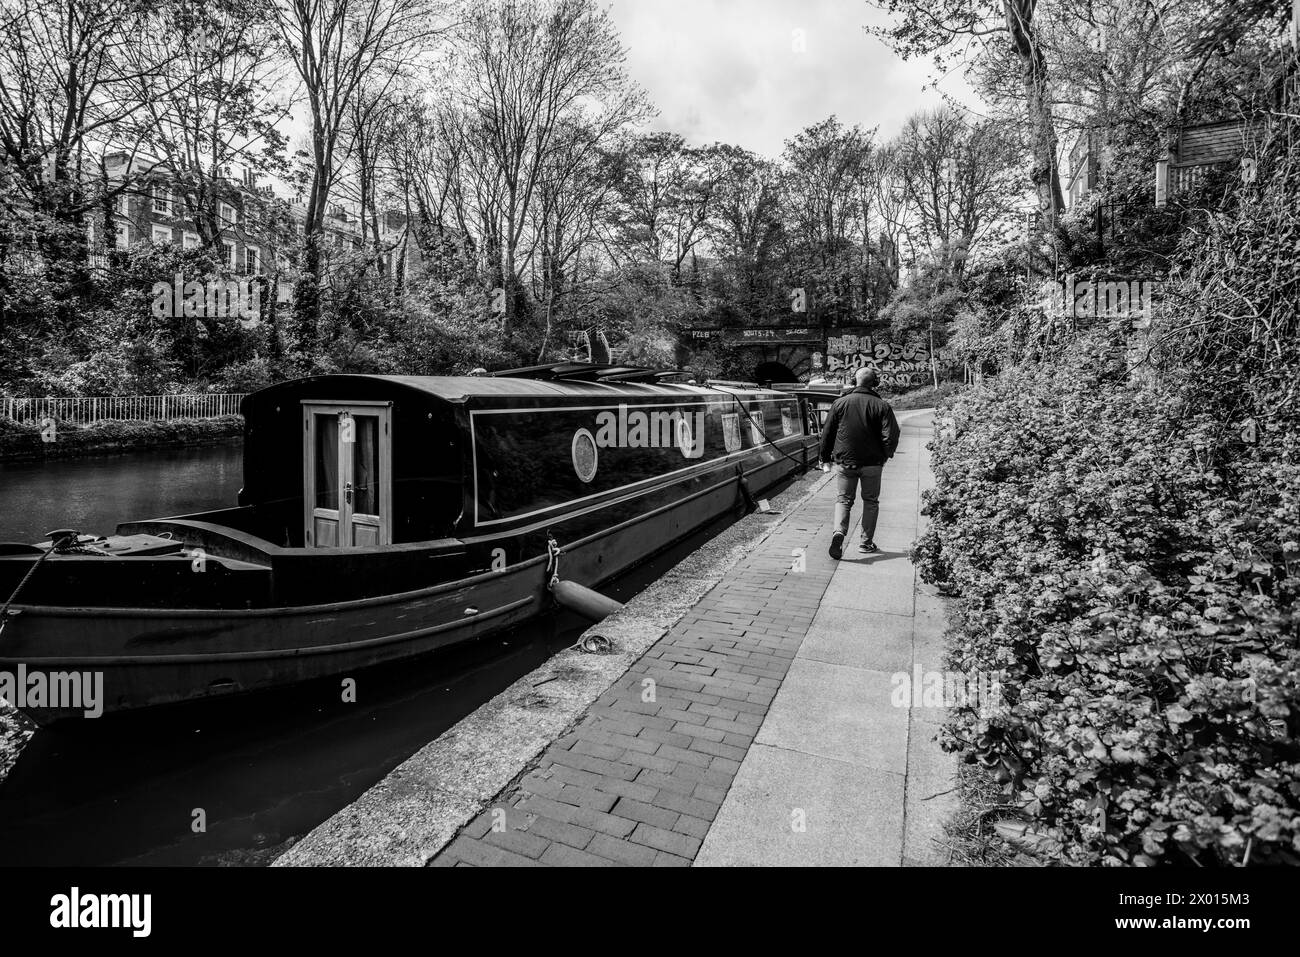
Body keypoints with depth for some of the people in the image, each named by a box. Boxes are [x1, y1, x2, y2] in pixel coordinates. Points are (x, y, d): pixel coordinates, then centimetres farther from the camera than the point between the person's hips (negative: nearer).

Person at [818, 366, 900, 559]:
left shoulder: (840, 403, 0)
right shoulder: (881, 406, -5)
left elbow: (827, 433, 2)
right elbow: (891, 436, -11)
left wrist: (826, 457, 13)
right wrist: (886, 455, 8)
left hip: (844, 461, 1)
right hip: (872, 463, -1)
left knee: (843, 499, 8)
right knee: (871, 501, 14)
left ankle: (839, 532, -16)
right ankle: (866, 542, 18)